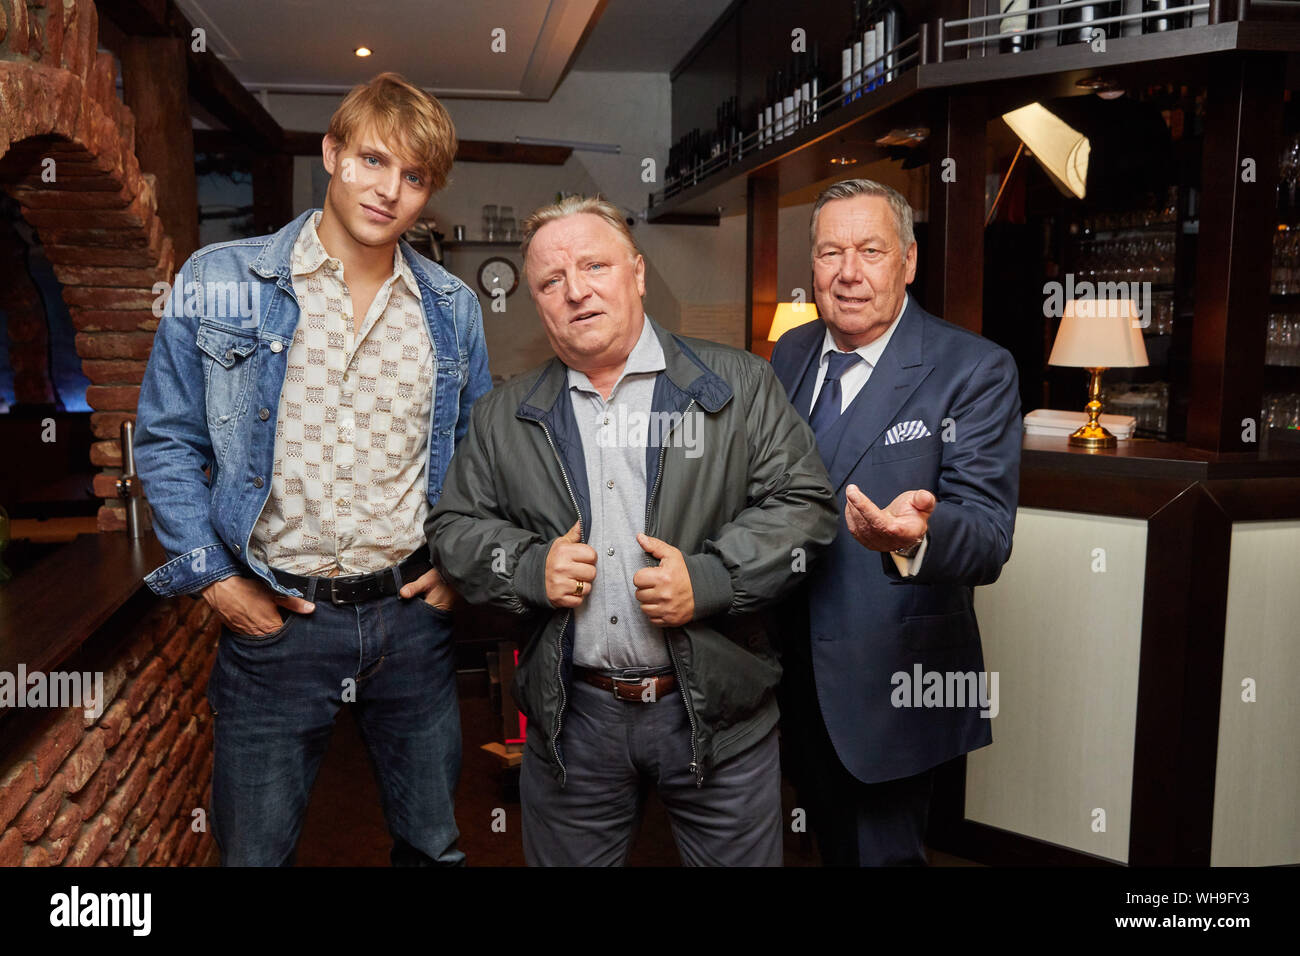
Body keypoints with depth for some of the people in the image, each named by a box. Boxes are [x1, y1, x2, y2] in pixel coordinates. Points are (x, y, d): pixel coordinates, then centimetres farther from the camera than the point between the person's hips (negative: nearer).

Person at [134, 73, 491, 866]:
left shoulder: (453, 310, 3)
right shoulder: (219, 283, -5)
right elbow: (168, 440, 0)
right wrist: (213, 577, -6)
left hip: (412, 612, 3)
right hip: (275, 620, -2)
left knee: (434, 844, 17)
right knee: (255, 850, 14)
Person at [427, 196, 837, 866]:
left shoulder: (739, 385, -1)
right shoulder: (503, 418, 7)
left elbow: (803, 504, -5)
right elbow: (453, 528, 9)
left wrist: (709, 579, -18)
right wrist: (529, 569, -10)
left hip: (716, 711, -1)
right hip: (571, 717, 2)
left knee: (738, 856, 13)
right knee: (568, 858, 18)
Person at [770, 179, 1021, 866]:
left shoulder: (975, 370, -16)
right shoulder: (790, 354, 2)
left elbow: (989, 537, -23)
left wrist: (916, 534, -45)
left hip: (893, 684, -5)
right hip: (795, 673, 6)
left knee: (884, 853, 11)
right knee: (832, 846, 25)